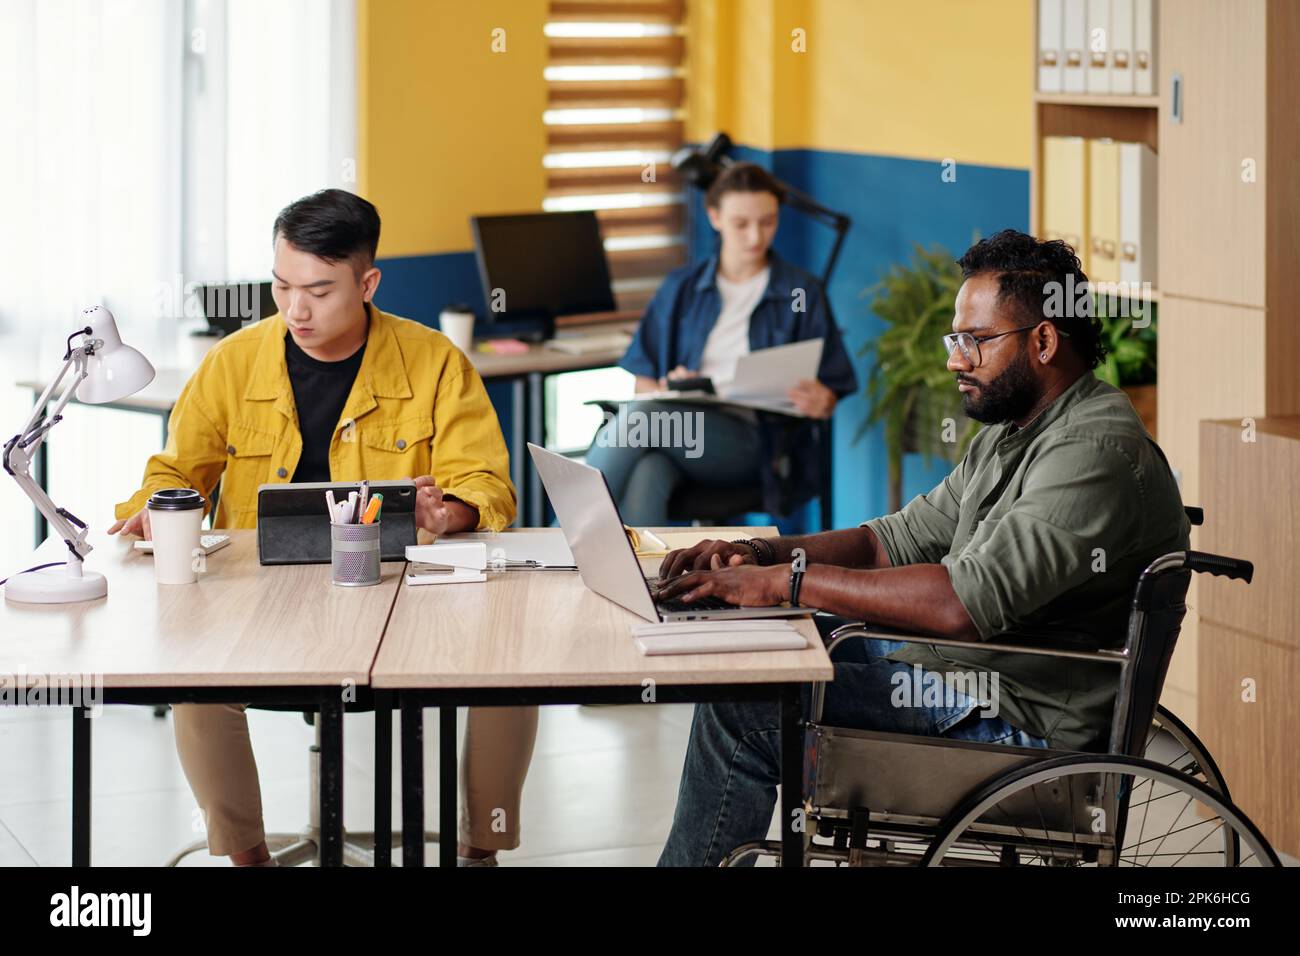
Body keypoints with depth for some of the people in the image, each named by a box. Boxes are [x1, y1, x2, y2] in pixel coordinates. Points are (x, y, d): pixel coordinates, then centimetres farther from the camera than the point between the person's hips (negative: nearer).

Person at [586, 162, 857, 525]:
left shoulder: (801, 293, 13)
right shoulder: (682, 288, 19)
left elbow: (828, 399, 9)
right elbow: (642, 383, 18)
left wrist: (819, 402, -16)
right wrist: (667, 390, -7)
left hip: (749, 438, -2)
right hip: (679, 430, 2)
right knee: (644, 480, -38)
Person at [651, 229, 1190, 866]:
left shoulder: (1097, 454, -22)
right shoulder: (1012, 436, 13)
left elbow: (967, 602, -32)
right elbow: (900, 540, 15)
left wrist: (788, 579, -26)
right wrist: (756, 555, -1)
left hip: (1016, 719, -11)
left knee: (742, 708, -16)